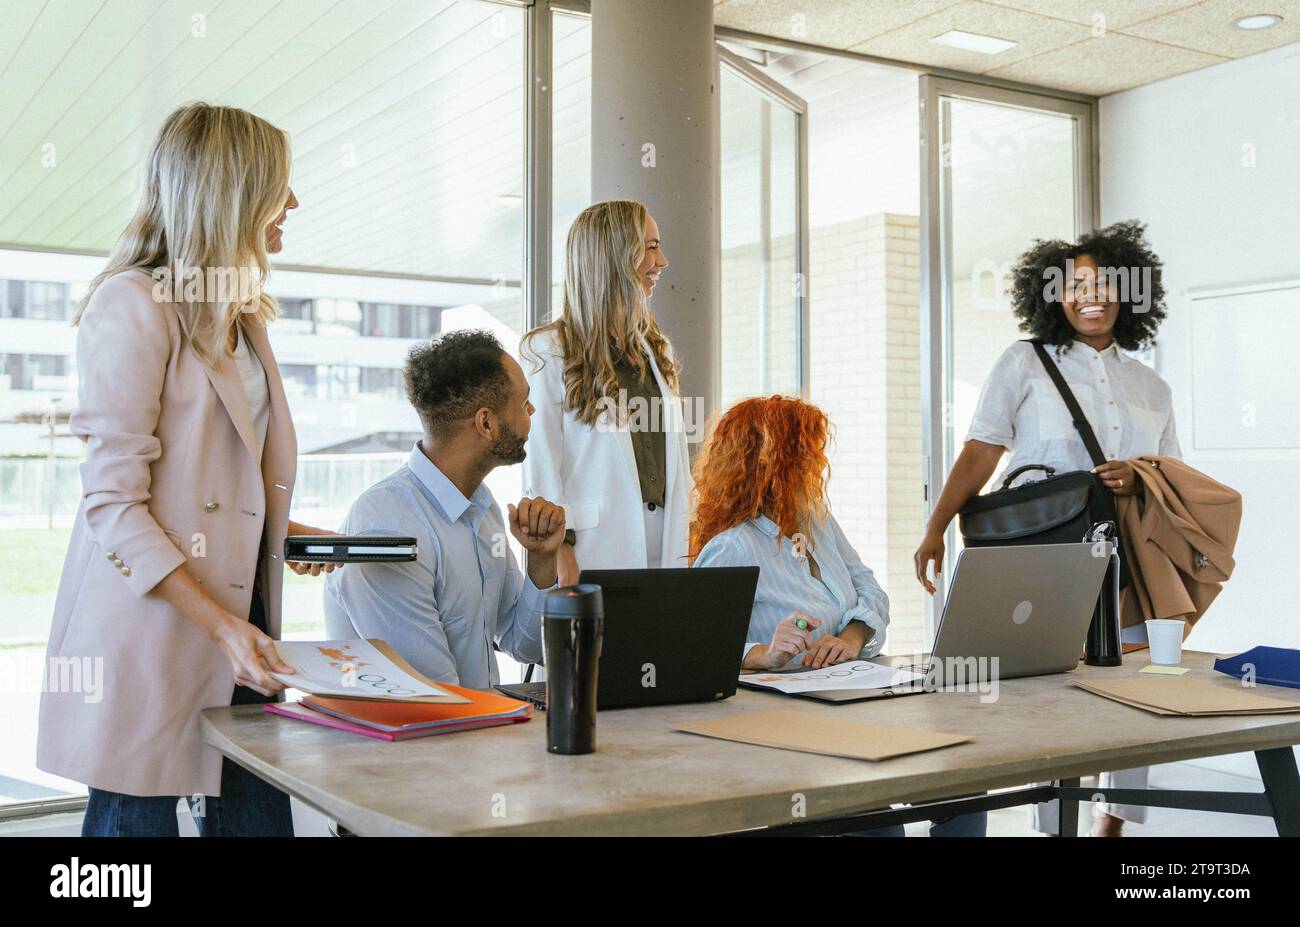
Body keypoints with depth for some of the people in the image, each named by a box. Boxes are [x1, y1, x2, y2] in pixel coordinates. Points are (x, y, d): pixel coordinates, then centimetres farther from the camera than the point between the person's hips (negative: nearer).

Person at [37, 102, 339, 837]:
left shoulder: (242, 316, 16)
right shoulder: (132, 303, -10)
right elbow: (115, 503, -15)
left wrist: (282, 530, 7)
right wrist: (219, 623, -21)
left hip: (238, 616, 8)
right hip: (150, 631, -7)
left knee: (261, 817, 7)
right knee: (138, 817, 3)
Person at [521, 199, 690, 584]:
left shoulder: (655, 350, 17)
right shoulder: (551, 351, -4)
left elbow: (678, 464, 16)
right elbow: (541, 472, -9)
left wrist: (687, 549, 11)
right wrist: (561, 562, -14)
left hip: (664, 551, 6)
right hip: (596, 549, -6)